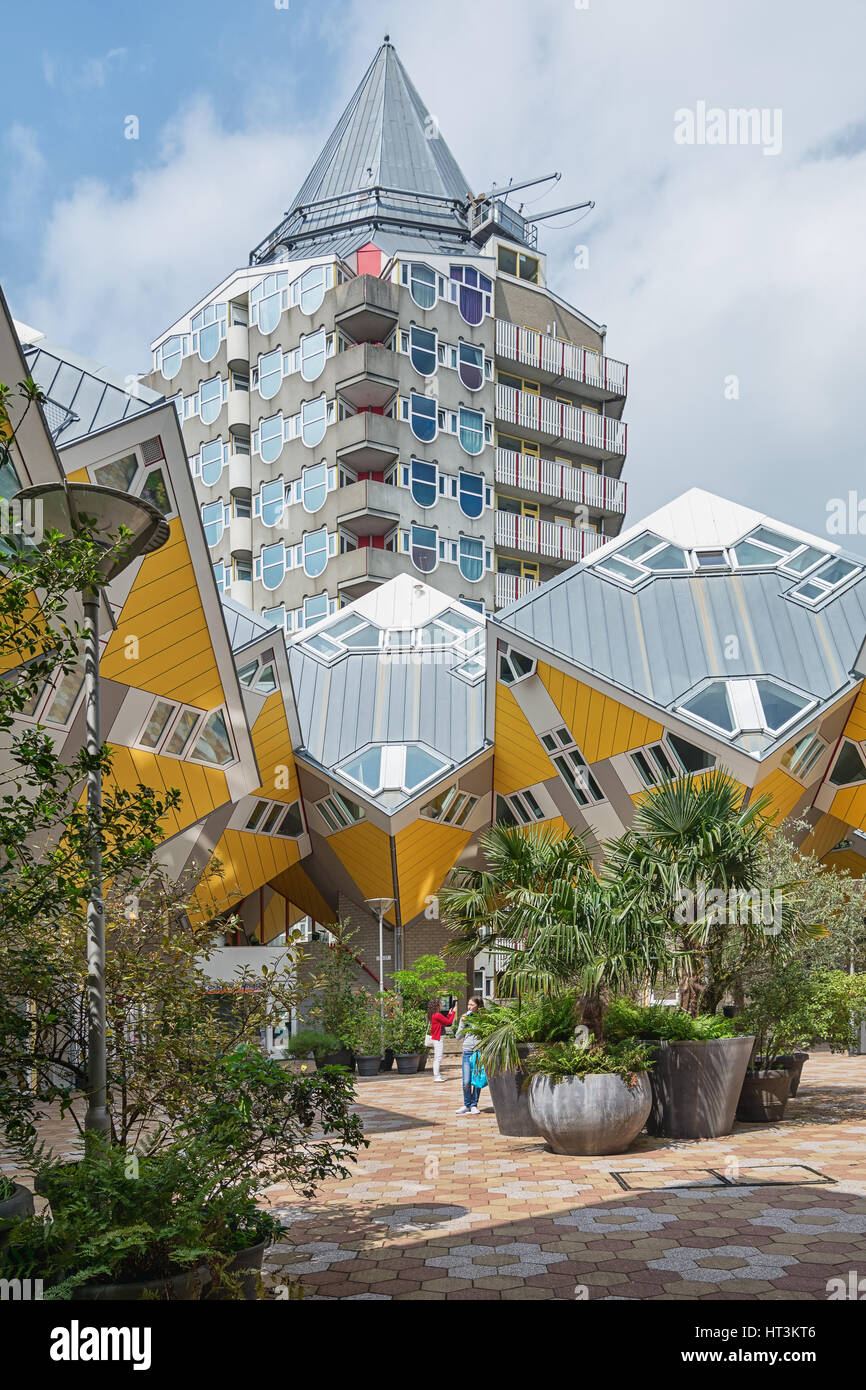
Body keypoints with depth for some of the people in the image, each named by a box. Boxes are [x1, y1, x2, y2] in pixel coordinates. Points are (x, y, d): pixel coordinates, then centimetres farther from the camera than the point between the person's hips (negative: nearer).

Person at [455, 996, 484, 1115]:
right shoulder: (464, 1018, 9)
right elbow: (458, 1036, 8)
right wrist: (463, 1023, -1)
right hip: (467, 1052, 2)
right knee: (466, 1082, -3)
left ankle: (474, 1105, 15)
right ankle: (466, 1105, 13)